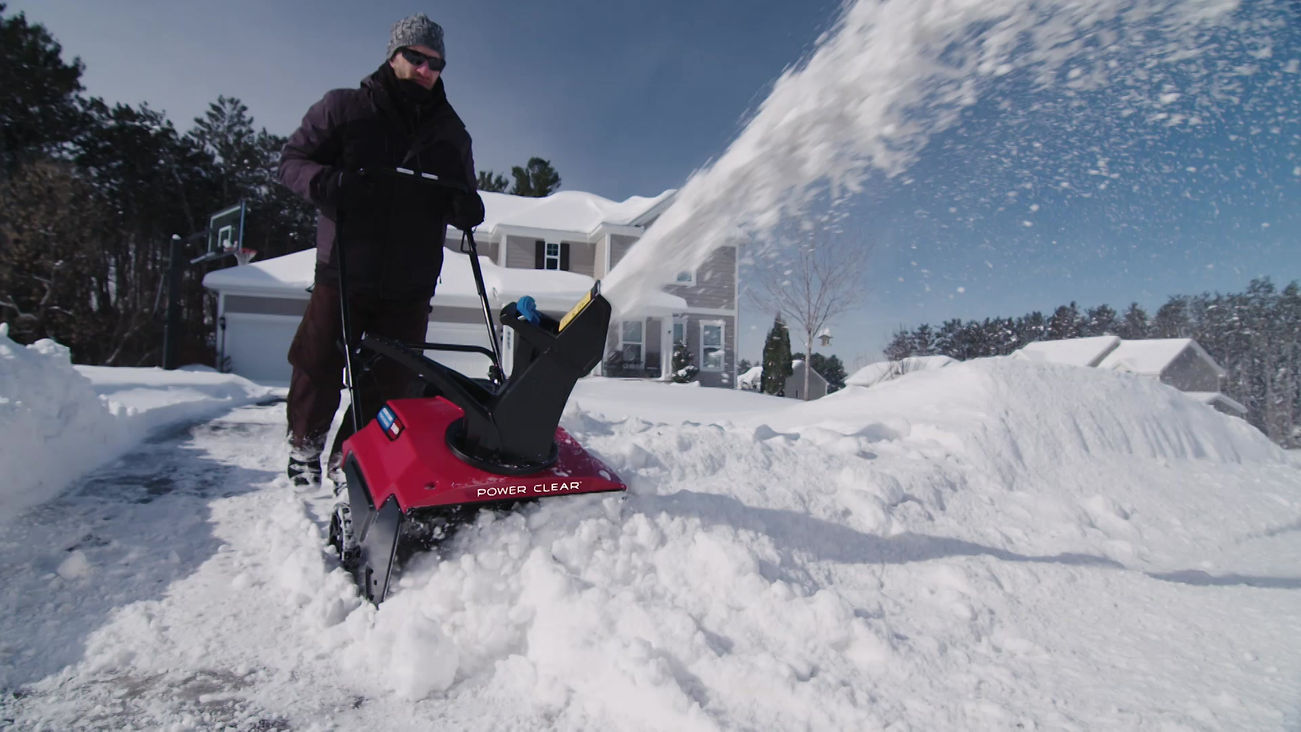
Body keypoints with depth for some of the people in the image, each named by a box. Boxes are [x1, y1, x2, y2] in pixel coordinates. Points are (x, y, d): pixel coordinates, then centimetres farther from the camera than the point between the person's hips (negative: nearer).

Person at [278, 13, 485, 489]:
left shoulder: (450, 131, 15)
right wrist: (326, 181, -17)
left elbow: (461, 197, 19)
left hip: (410, 284, 2)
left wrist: (467, 209, -6)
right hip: (343, 271, -2)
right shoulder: (343, 107, 5)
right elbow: (292, 160, 5)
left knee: (388, 380, 1)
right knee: (319, 366, 5)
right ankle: (305, 442, 30)